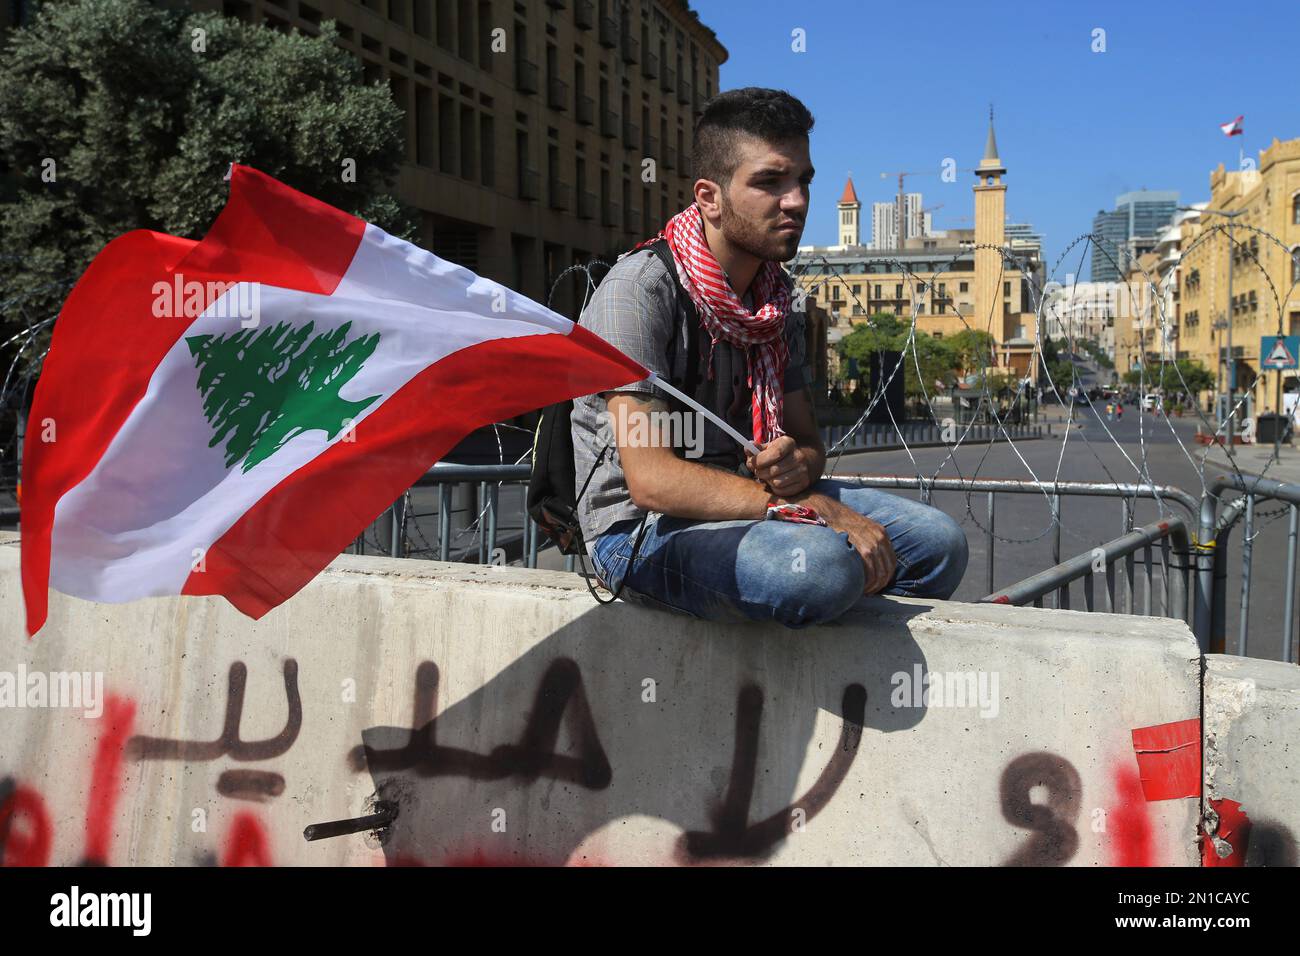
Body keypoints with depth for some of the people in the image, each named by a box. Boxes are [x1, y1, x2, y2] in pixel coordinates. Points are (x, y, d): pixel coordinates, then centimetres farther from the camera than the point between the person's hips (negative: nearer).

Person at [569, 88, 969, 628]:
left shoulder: (779, 299, 7)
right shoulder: (639, 290, -18)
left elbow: (807, 439, 12)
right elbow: (651, 480, -26)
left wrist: (799, 463, -15)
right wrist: (818, 511, -27)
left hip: (748, 501, 7)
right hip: (641, 529, -7)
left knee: (938, 543, -6)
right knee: (821, 563, -34)